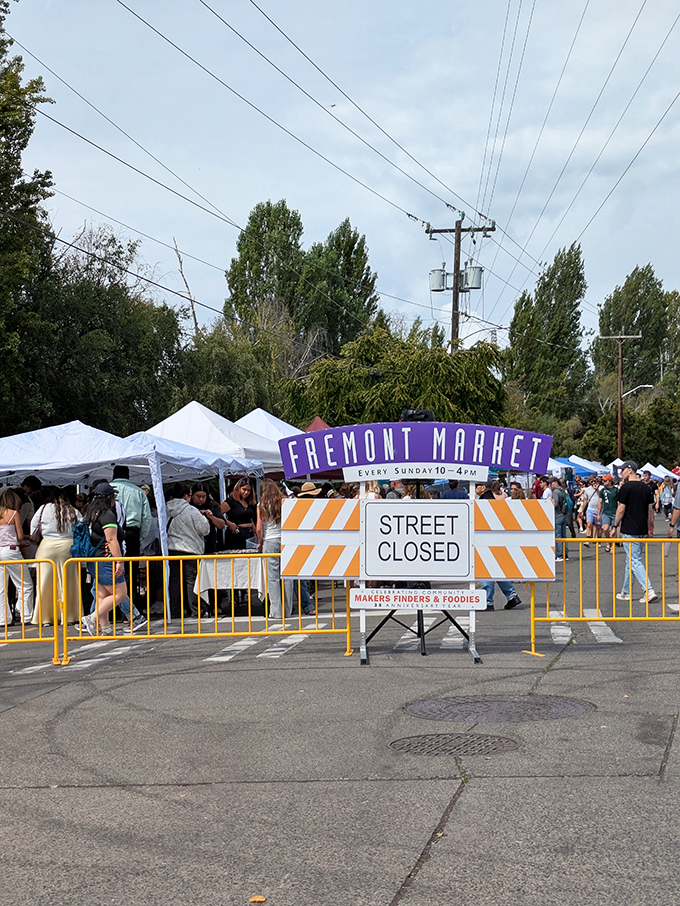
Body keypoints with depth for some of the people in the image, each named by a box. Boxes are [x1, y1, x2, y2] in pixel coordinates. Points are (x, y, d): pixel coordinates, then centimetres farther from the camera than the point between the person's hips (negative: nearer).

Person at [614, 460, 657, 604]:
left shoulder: (626, 488, -12)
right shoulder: (646, 488, 9)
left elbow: (621, 510, -12)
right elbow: (650, 510, 13)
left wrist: (615, 526, -1)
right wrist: (650, 528, 20)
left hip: (630, 530, -8)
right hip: (642, 530, 8)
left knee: (635, 561, -7)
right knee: (630, 560, 16)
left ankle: (649, 591, -17)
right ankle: (626, 592, 23)